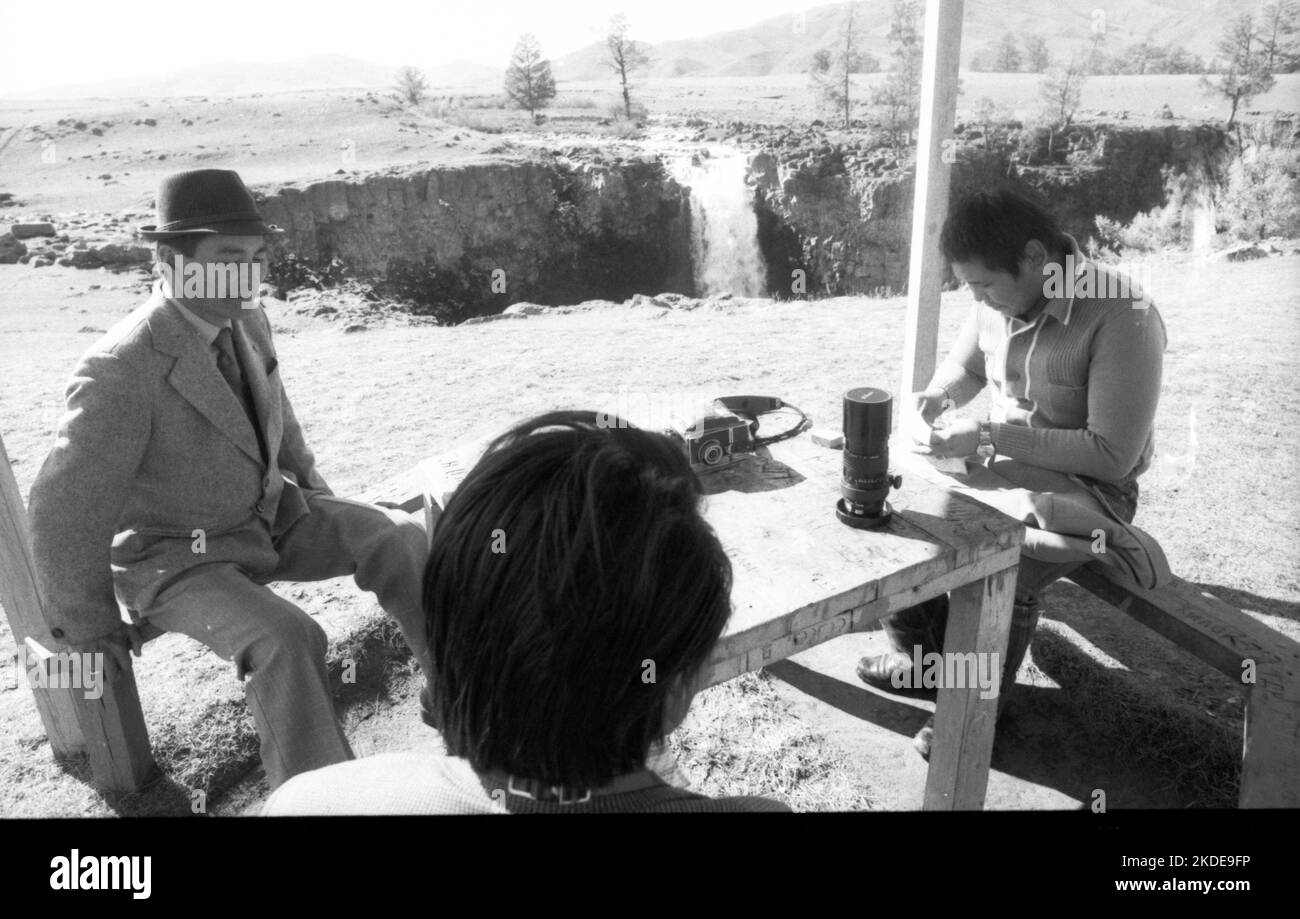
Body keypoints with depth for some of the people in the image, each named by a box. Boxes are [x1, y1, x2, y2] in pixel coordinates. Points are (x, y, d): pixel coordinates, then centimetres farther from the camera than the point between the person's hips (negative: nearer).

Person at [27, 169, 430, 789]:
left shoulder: (247, 322, -3)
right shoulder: (121, 369, -26)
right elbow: (65, 510, -20)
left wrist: (314, 494, 15)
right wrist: (86, 626, -11)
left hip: (269, 514, 7)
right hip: (177, 557, -7)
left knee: (401, 537, -10)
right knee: (284, 639, -31)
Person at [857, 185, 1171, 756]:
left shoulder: (1123, 319, -24)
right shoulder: (998, 299, -5)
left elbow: (1112, 454, -25)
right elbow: (962, 368, 14)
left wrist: (990, 436, -28)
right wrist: (939, 396, -10)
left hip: (1085, 486, -6)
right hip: (1000, 466, 7)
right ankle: (919, 652, 13)